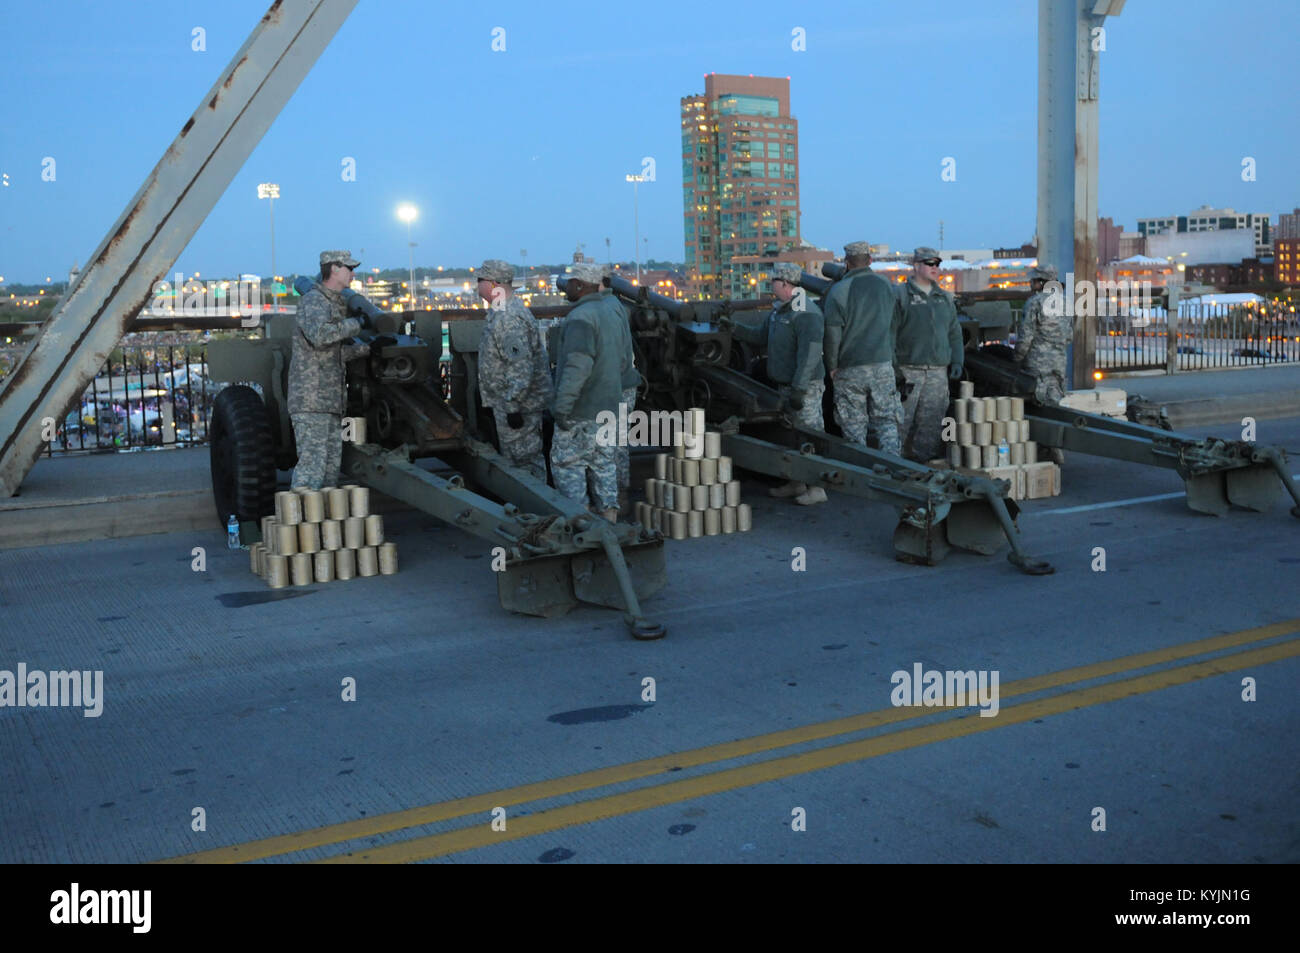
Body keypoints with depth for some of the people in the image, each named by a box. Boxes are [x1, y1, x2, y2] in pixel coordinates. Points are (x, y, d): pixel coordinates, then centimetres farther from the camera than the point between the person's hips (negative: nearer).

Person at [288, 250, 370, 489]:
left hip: (331, 400, 9)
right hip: (311, 399, -9)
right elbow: (319, 335, -28)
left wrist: (368, 348, 12)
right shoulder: (313, 301, -9)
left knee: (332, 463, 9)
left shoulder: (335, 304, 20)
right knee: (312, 461, -13)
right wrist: (357, 323, -20)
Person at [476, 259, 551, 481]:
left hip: (518, 404, -11)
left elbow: (520, 367, -28)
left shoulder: (509, 318, -22)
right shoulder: (502, 311, 14)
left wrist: (513, 406, -26)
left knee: (522, 460, -4)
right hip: (508, 401, 11)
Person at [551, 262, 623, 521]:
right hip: (609, 404, 9)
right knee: (603, 461, 14)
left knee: (566, 463, 0)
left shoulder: (580, 317, -18)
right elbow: (622, 360, 19)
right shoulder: (610, 312, 13)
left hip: (581, 411, -9)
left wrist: (561, 405, -27)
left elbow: (578, 365, -28)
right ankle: (608, 512, 17)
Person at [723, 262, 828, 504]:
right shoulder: (779, 310, 13)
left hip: (805, 387, -10)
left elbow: (809, 354, -24)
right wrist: (734, 327, 18)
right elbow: (761, 336, 26)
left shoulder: (806, 314, -19)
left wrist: (799, 389, -27)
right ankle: (796, 482, 25)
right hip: (785, 384, 10)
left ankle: (817, 487, -1)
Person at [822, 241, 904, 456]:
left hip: (850, 368, -3)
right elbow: (894, 326, 15)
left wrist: (832, 366, 1)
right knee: (886, 420, 9)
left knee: (854, 425, 6)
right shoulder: (886, 287, 6)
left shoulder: (838, 290, -8)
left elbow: (833, 332, -8)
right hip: (883, 365, 3)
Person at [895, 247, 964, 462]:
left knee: (931, 427, 4)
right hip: (907, 371, -5)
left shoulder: (945, 298, 18)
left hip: (938, 374, 5)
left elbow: (955, 333, 24)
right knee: (901, 425, -4)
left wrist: (956, 361, 13)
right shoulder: (900, 294, -1)